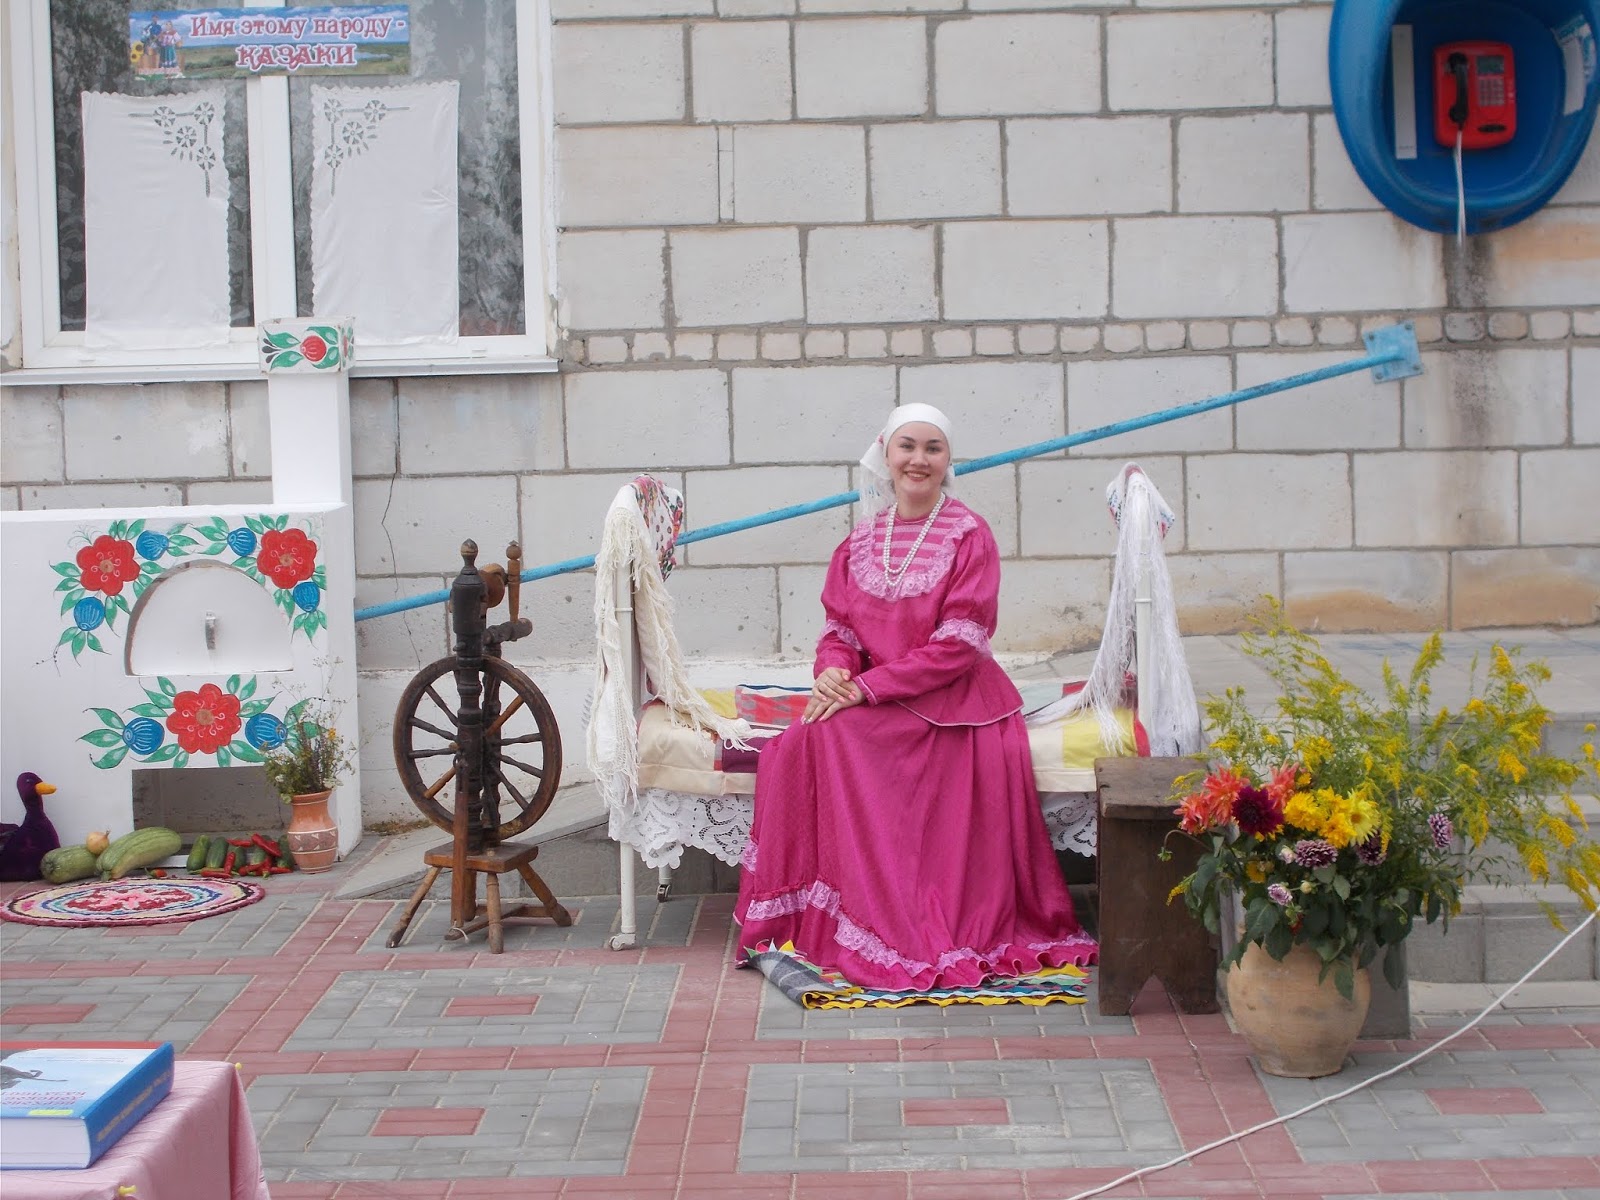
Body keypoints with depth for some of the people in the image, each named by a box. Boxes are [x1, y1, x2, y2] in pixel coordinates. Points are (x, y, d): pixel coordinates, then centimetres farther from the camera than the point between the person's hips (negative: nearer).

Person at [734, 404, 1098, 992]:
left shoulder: (969, 536, -4)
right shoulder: (862, 540, 13)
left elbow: (958, 646, -12)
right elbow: (838, 626, 13)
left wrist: (868, 686, -17)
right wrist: (834, 670, -12)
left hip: (951, 702, -5)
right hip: (870, 701, 5)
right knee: (807, 741, -27)